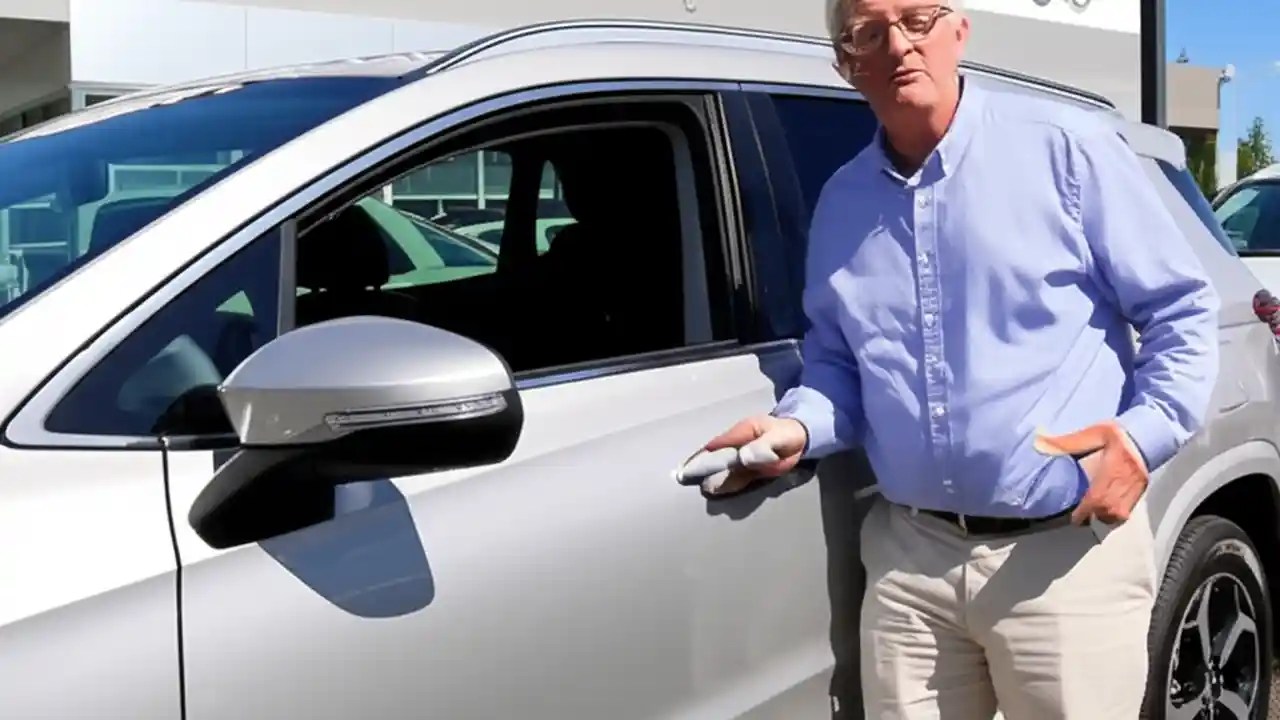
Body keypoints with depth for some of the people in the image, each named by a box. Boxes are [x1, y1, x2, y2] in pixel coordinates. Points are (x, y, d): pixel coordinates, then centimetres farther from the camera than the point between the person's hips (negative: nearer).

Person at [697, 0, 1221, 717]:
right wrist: (798, 426, -3)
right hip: (910, 553, 4)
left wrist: (1146, 431, -16)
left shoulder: (1065, 147, -5)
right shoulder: (842, 201, 11)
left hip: (1066, 551, -4)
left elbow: (1182, 309, -1)